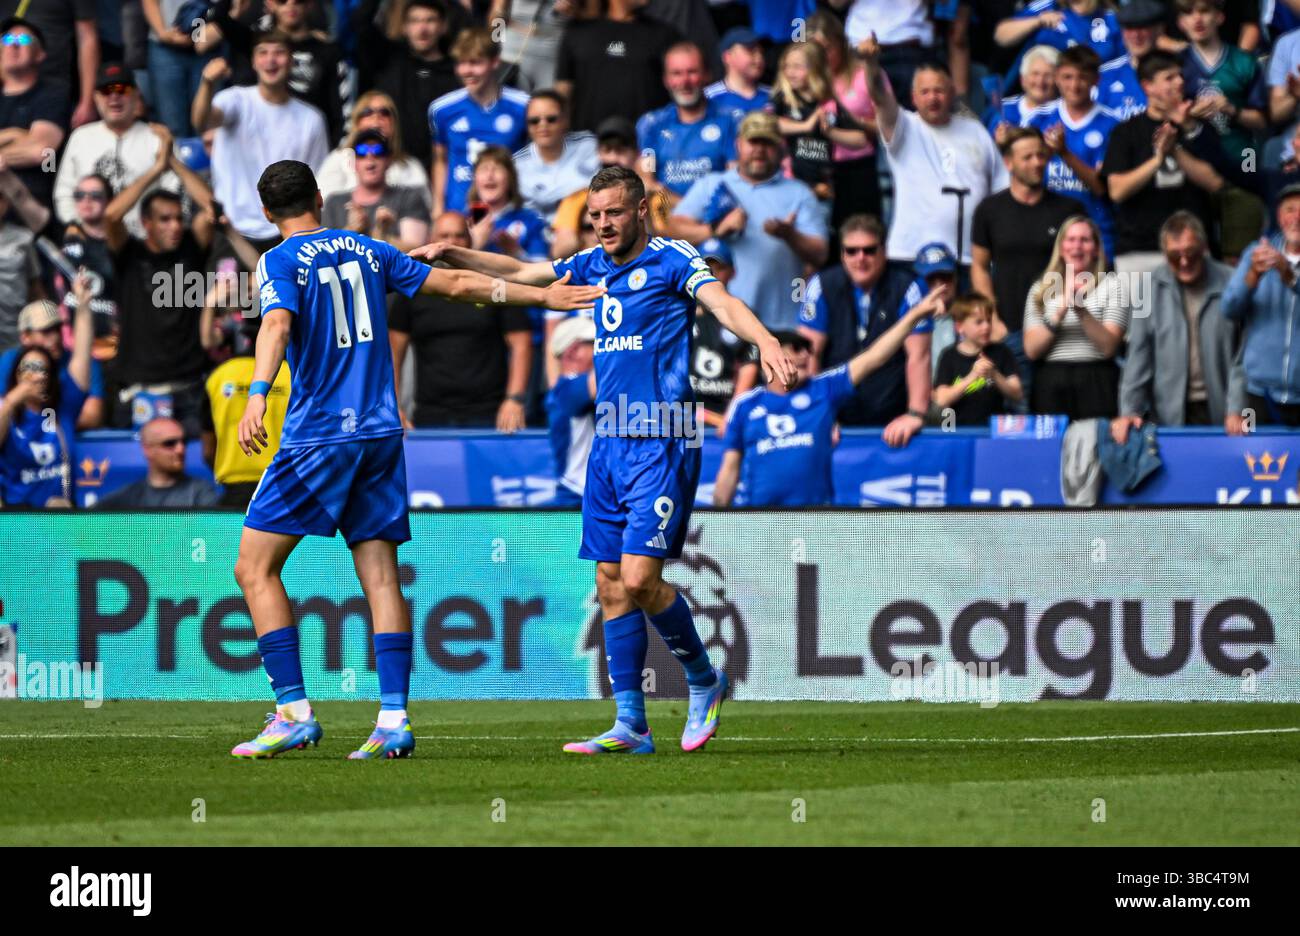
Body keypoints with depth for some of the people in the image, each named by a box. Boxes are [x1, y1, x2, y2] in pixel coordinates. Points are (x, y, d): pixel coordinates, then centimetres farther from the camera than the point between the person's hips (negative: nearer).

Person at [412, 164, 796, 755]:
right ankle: (630, 724, 8)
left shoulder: (671, 259, -7)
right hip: (608, 446, 8)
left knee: (639, 578, -15)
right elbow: (521, 273, 29)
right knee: (611, 586, 4)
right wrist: (453, 255, 23)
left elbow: (722, 303, -24)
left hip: (661, 446, -7)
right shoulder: (593, 265, 14)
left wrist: (764, 341, -43)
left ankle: (705, 682, 8)